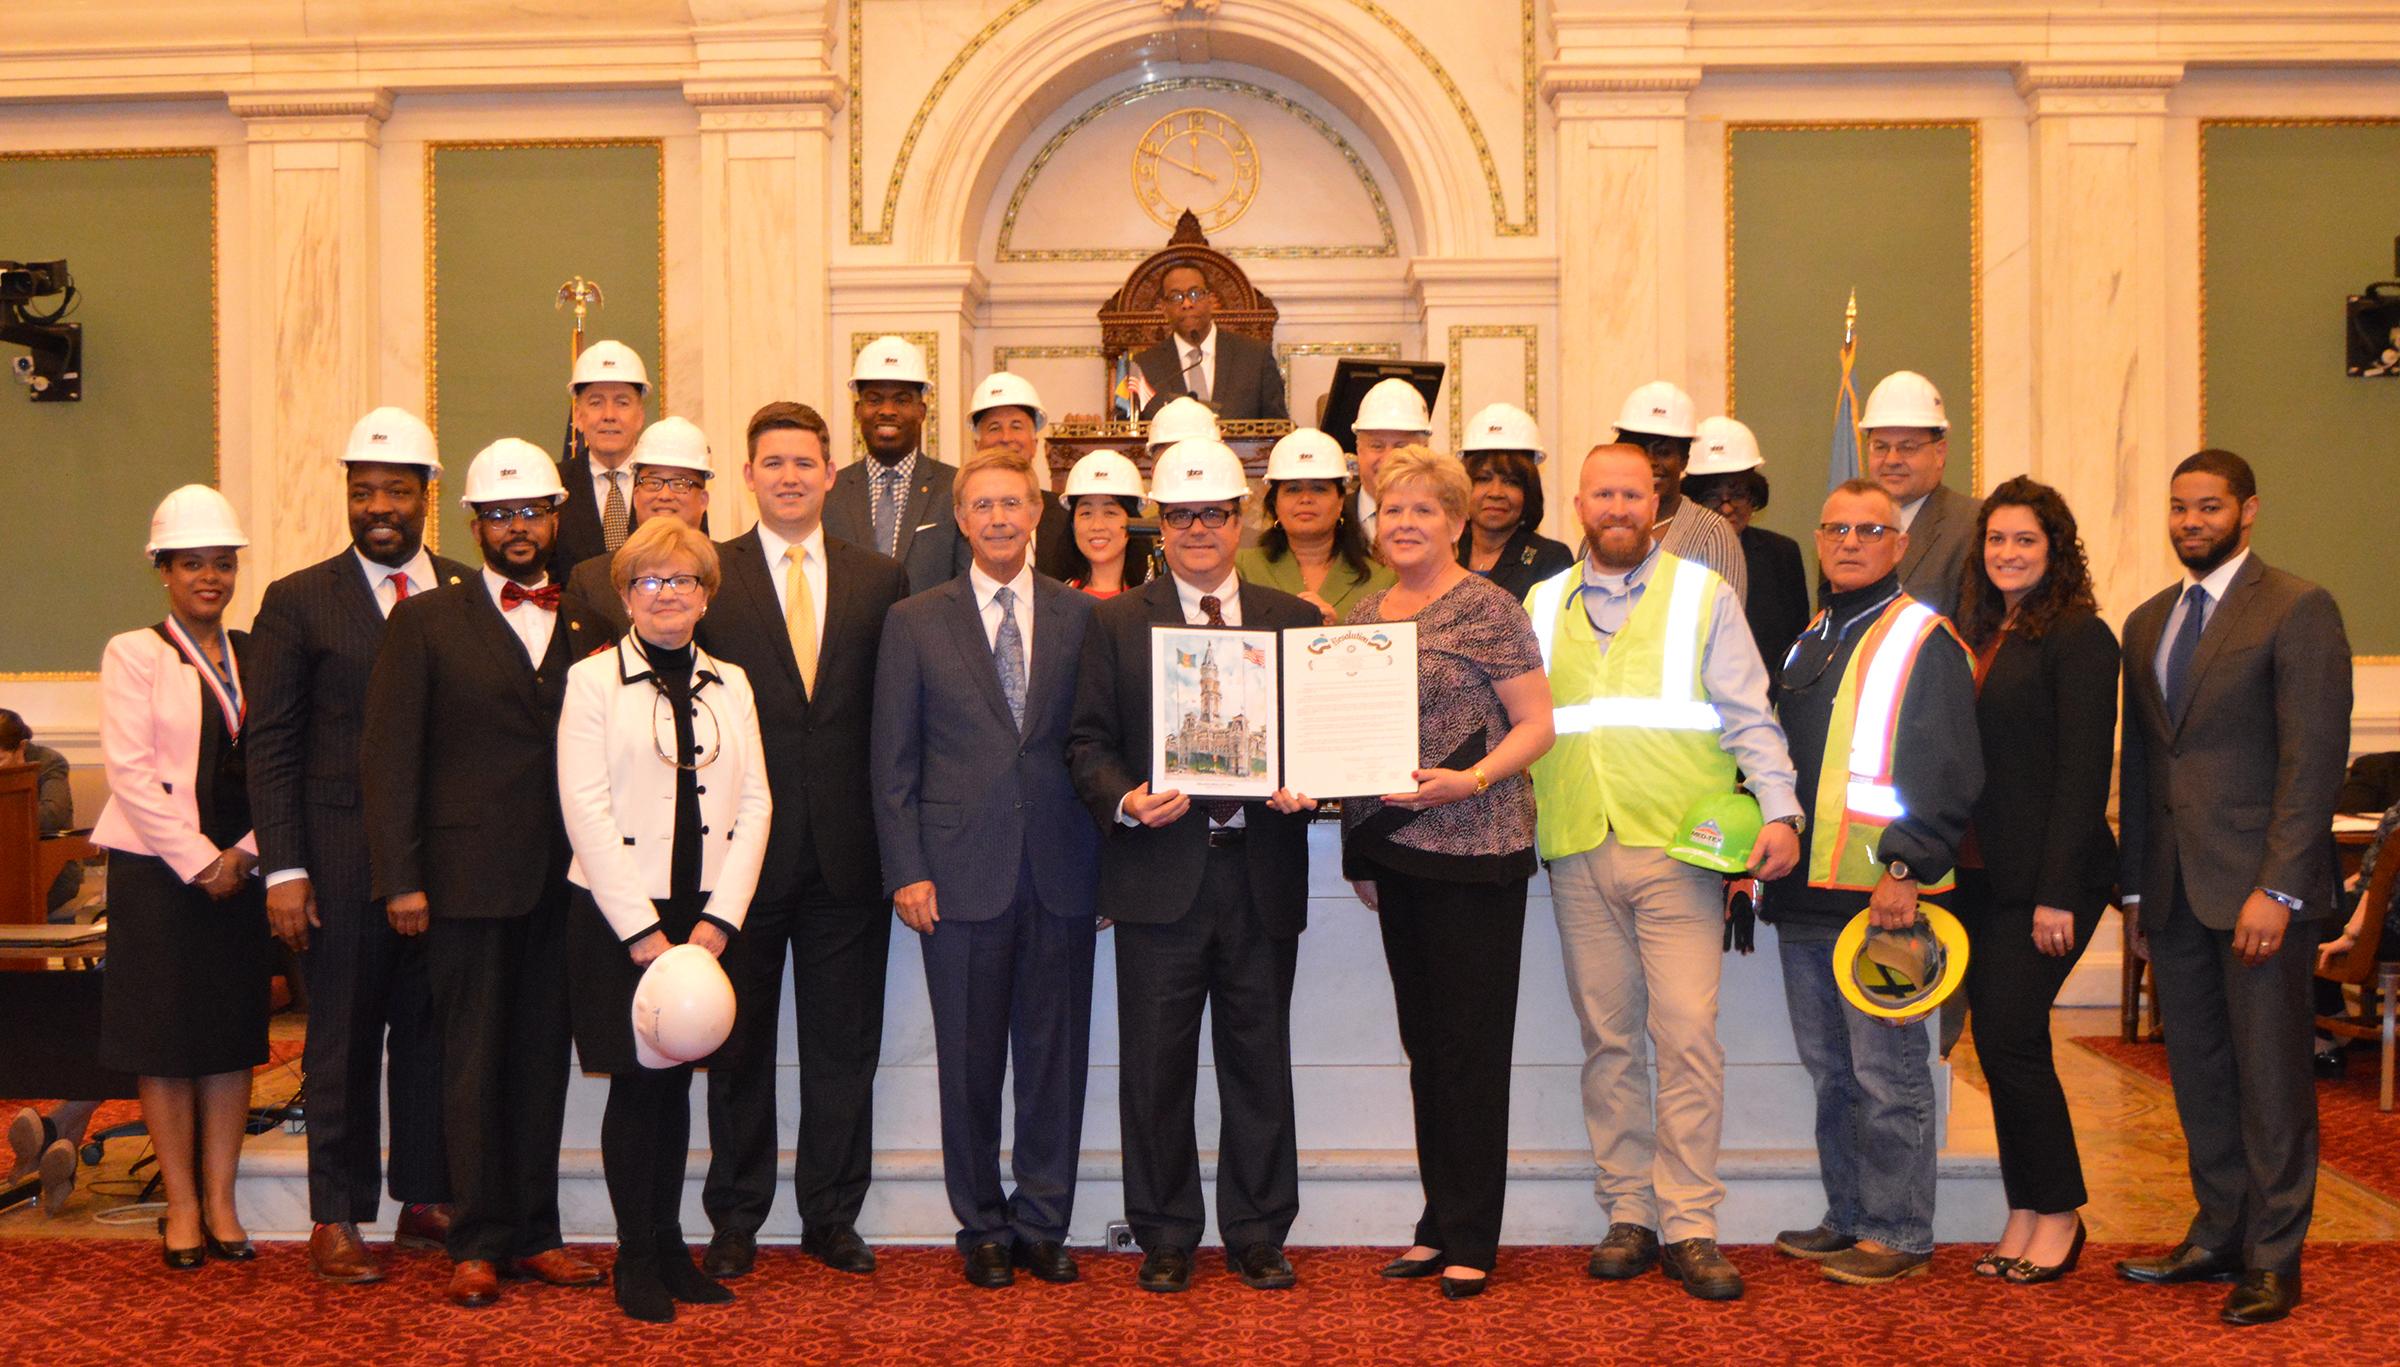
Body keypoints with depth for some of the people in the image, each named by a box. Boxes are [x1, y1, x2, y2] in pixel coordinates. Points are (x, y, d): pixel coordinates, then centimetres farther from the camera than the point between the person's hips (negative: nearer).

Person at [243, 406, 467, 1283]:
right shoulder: (297, 602, 2)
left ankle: (427, 1202, 22)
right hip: (343, 860, -2)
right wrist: (284, 870, -8)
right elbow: (270, 744, -1)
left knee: (434, 1031, 9)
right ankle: (337, 1219, 16)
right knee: (343, 1039, 5)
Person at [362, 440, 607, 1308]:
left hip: (565, 879, 3)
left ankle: (534, 1233, 17)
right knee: (474, 1062, 2)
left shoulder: (592, 626, 11)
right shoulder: (425, 622, 4)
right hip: (469, 877, -3)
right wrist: (400, 878, -8)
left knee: (544, 1057, 8)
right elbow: (390, 753, -1)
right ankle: (478, 1244, 10)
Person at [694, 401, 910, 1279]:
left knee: (844, 1046, 8)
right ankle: (735, 1221, 21)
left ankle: (832, 1216, 21)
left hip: (846, 850, 2)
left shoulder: (880, 581, 8)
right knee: (738, 1043, 9)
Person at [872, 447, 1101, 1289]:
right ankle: (982, 1228, 19)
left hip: (1060, 872, 1)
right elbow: (893, 761, 3)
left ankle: (1042, 1224, 19)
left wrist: (1104, 855, 2)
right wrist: (905, 871, -4)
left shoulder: (1082, 617, 7)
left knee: (1055, 1054, 6)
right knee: (970, 1060, 5)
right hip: (962, 873, -1)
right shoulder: (915, 622, 5)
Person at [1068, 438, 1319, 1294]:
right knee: (1157, 1064, 4)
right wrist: (1125, 801, -15)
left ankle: (1258, 1236, 20)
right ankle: (1165, 1238, 16)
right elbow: (1088, 742, 3)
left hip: (1262, 876, 1)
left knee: (1260, 1061, 8)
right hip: (1159, 874, -1)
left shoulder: (1295, 621, 11)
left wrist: (1304, 787, -10)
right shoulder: (1117, 623, 7)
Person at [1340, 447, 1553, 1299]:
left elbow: (1537, 724, -8)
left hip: (1474, 851, -6)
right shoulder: (1363, 617, 12)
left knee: (1472, 1046, -2)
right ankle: (1440, 1223, 22)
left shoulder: (1485, 609, -7)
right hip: (1393, 853, 7)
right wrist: (1358, 855, 14)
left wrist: (1471, 780, -23)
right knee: (1423, 1043, 12)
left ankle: (1472, 1239, 7)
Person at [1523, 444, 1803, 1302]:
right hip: (1578, 849, 3)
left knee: (1686, 1032, -9)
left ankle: (1689, 1226, -2)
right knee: (1607, 1038, 6)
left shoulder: (1702, 595, 7)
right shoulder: (1541, 606, 15)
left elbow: (1748, 714, 3)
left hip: (1678, 846, -3)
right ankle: (1628, 1215, 15)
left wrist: (1779, 810, -9)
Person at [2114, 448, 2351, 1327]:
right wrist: (2135, 885, 13)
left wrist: (2277, 889, -18)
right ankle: (2219, 1235, 22)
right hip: (2175, 889, 6)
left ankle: (2273, 1261, 9)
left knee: (2270, 1075, 0)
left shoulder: (2296, 610, -5)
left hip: (2259, 886, -6)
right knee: (2198, 1073, 11)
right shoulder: (2148, 622, 15)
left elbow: (2313, 758, -12)